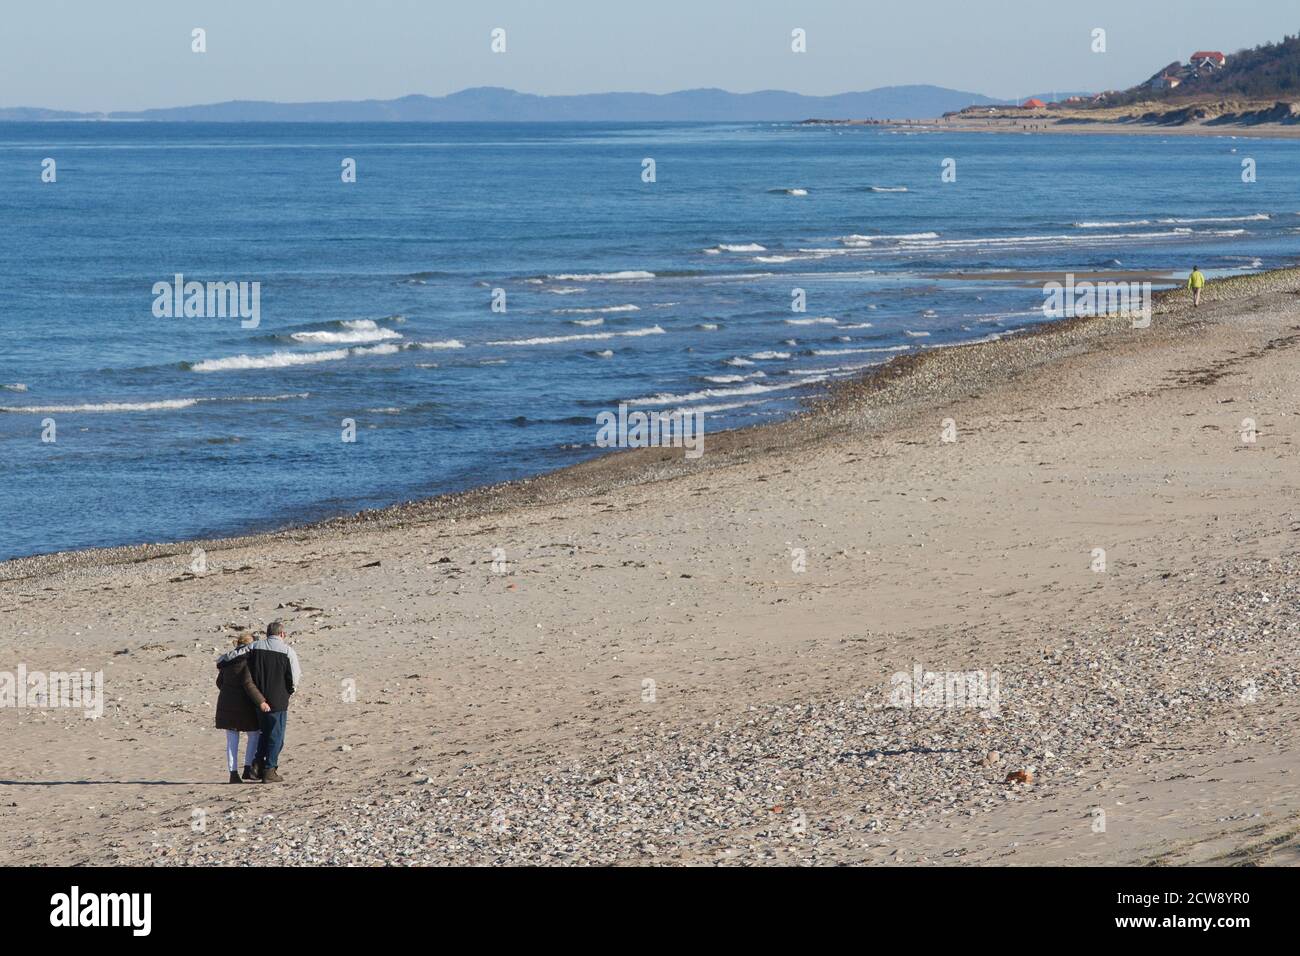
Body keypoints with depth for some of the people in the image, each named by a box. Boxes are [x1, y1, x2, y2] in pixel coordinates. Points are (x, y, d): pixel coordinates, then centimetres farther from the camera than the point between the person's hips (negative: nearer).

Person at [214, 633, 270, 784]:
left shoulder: (227, 661, 10)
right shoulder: (246, 660, -13)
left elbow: (219, 682, 17)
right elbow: (248, 683, -22)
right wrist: (260, 701, -22)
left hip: (226, 702, 6)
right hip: (243, 704, -6)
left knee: (232, 740, 8)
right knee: (254, 735, 10)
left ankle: (233, 773, 5)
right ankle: (248, 768, 4)